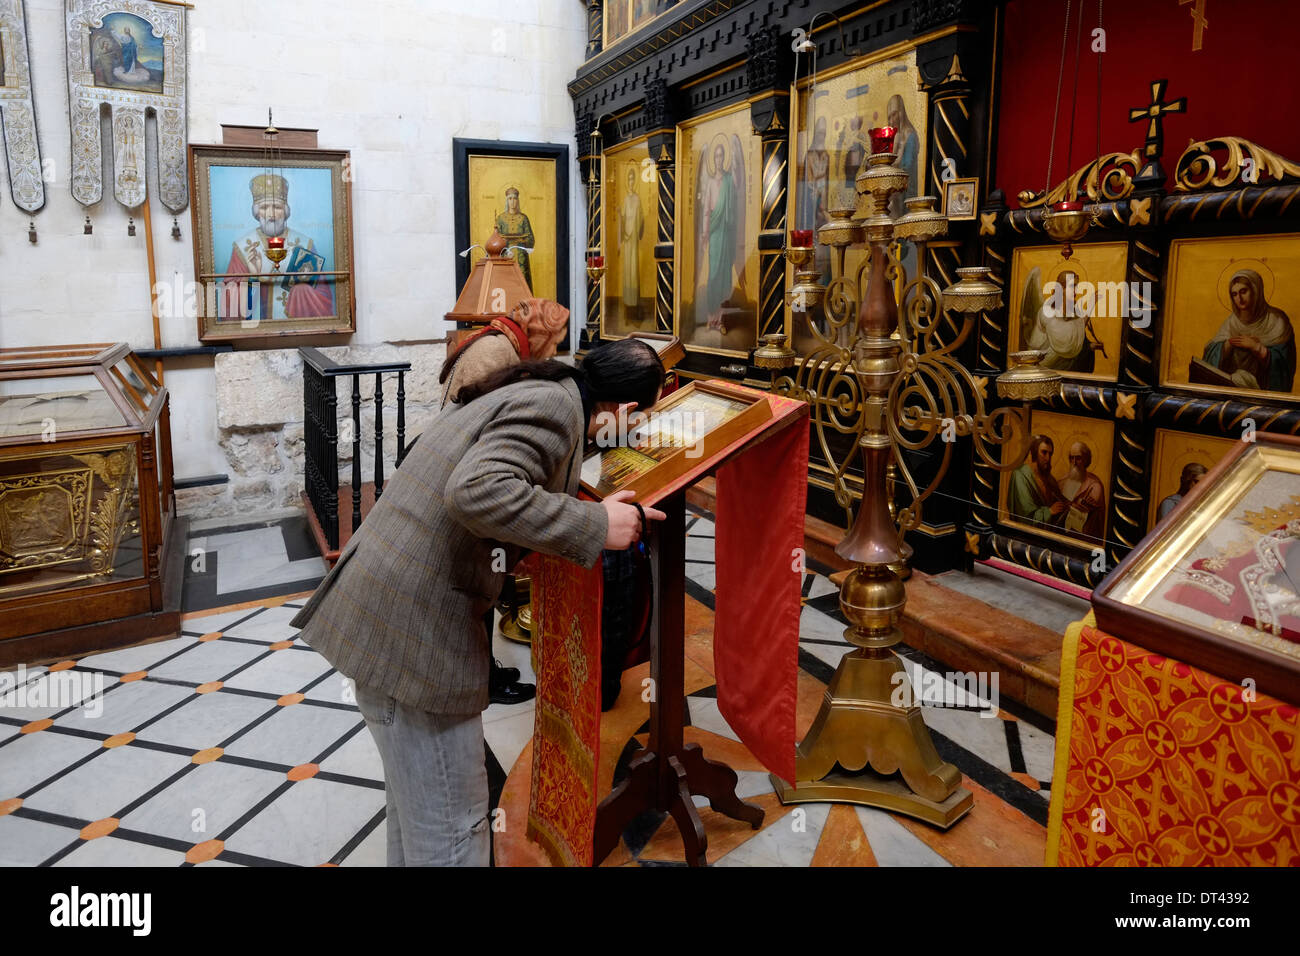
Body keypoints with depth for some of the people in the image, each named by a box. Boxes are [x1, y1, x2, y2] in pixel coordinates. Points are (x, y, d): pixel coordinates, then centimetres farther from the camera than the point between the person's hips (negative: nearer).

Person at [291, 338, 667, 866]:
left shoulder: (520, 392, 15)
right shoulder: (554, 407, -16)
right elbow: (477, 492, -31)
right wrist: (595, 524, -23)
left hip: (375, 605, 10)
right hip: (410, 628, -10)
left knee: (416, 797, 27)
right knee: (451, 833, 3)